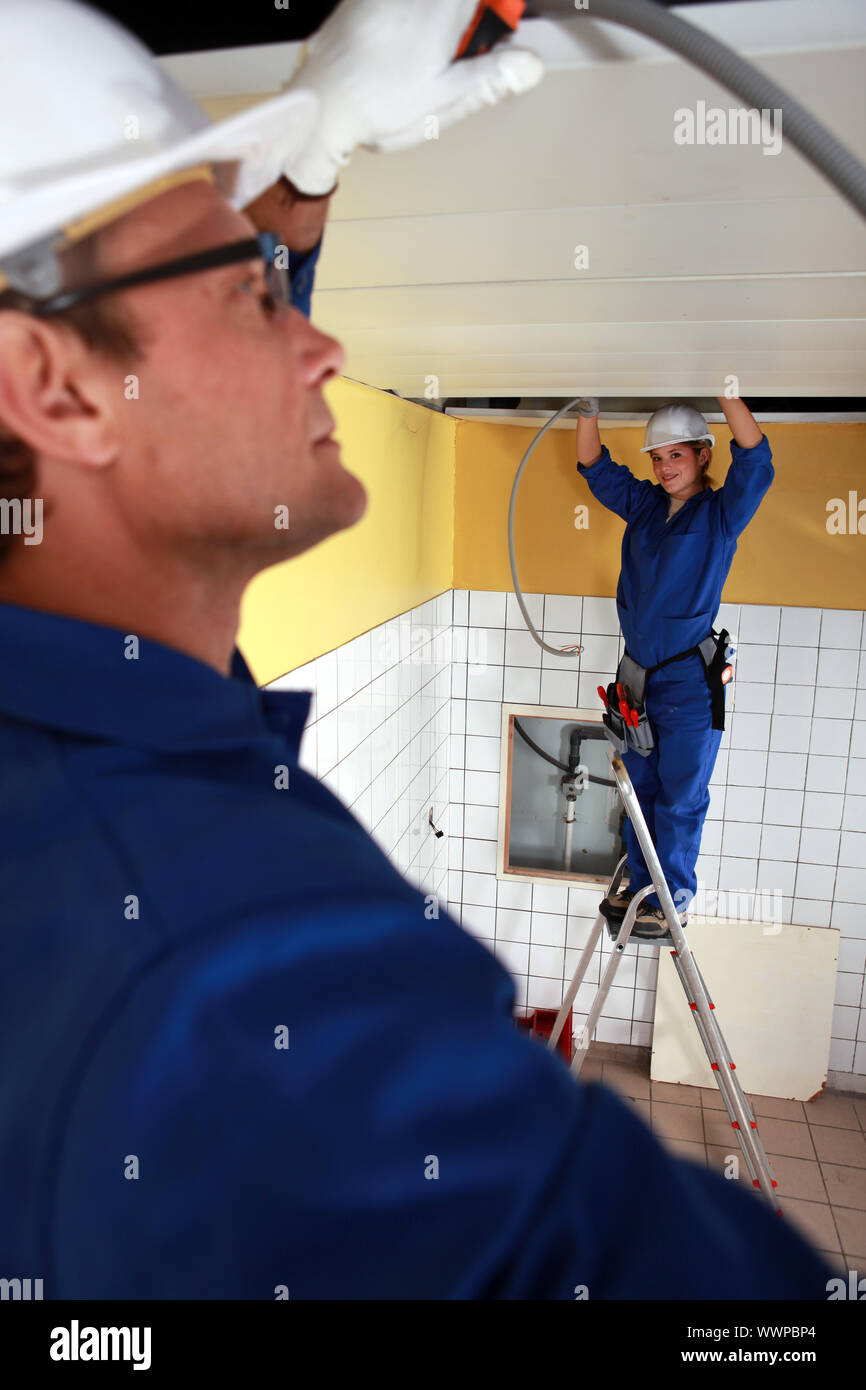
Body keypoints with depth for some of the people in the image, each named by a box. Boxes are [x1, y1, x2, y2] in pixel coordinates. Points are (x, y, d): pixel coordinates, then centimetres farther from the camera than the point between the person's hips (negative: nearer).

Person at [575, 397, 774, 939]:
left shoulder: (721, 513, -4)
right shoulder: (642, 504, 10)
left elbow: (755, 458, -19)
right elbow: (594, 465, 12)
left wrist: (725, 389, -26)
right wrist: (590, 407, -3)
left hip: (691, 681, -5)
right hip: (638, 675, 5)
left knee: (681, 797, 3)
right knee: (639, 789, 14)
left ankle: (674, 900, 17)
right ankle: (641, 887, 29)